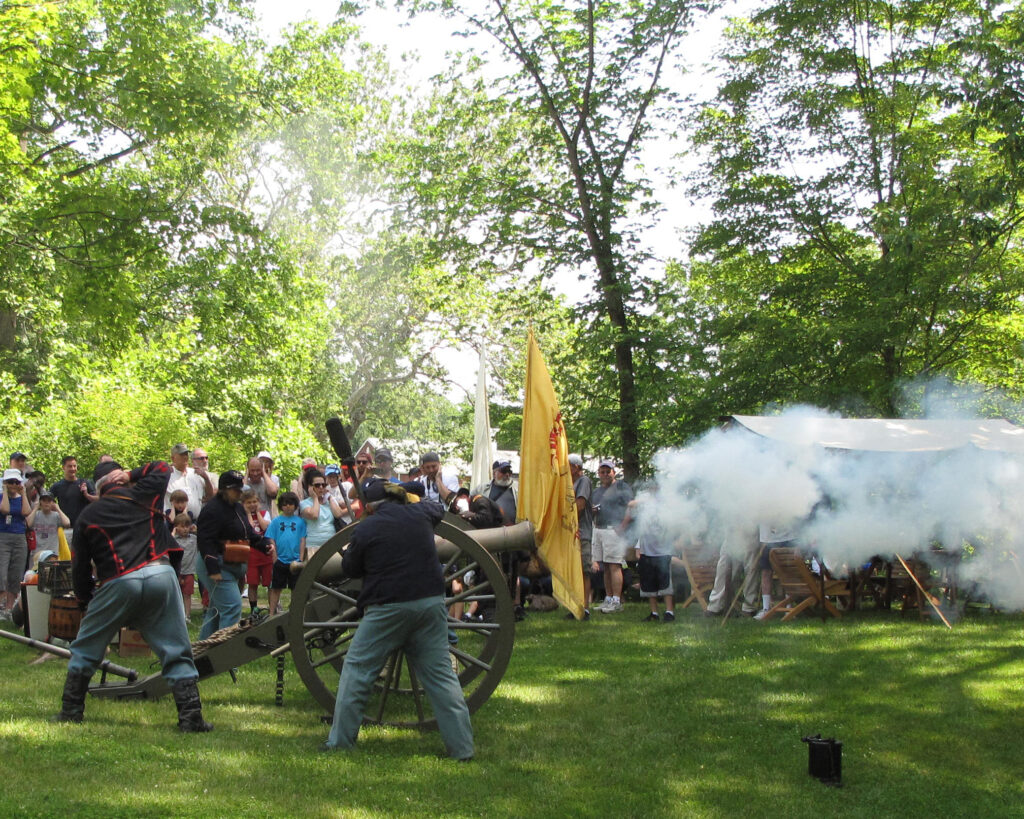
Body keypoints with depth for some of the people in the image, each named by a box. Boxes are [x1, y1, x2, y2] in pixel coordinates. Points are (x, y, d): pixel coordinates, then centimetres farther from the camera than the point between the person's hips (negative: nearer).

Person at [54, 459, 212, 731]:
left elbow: (80, 567, 15)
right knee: (176, 653, 6)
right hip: (160, 576, 1)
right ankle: (191, 717, 1)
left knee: (85, 650, 18)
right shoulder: (142, 495, 15)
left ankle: (71, 711, 21)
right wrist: (131, 475, 30)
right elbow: (162, 469, 35)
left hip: (118, 585, 0)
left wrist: (85, 599, 27)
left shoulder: (87, 517, 15)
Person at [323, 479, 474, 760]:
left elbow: (349, 568, 7)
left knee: (357, 669, 9)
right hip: (430, 604, 4)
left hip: (387, 609, -4)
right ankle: (462, 746, 7)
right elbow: (438, 508, 30)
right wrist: (407, 499, 42)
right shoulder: (419, 514, 6)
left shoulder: (365, 529, -5)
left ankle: (340, 742, 10)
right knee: (440, 673, 9)